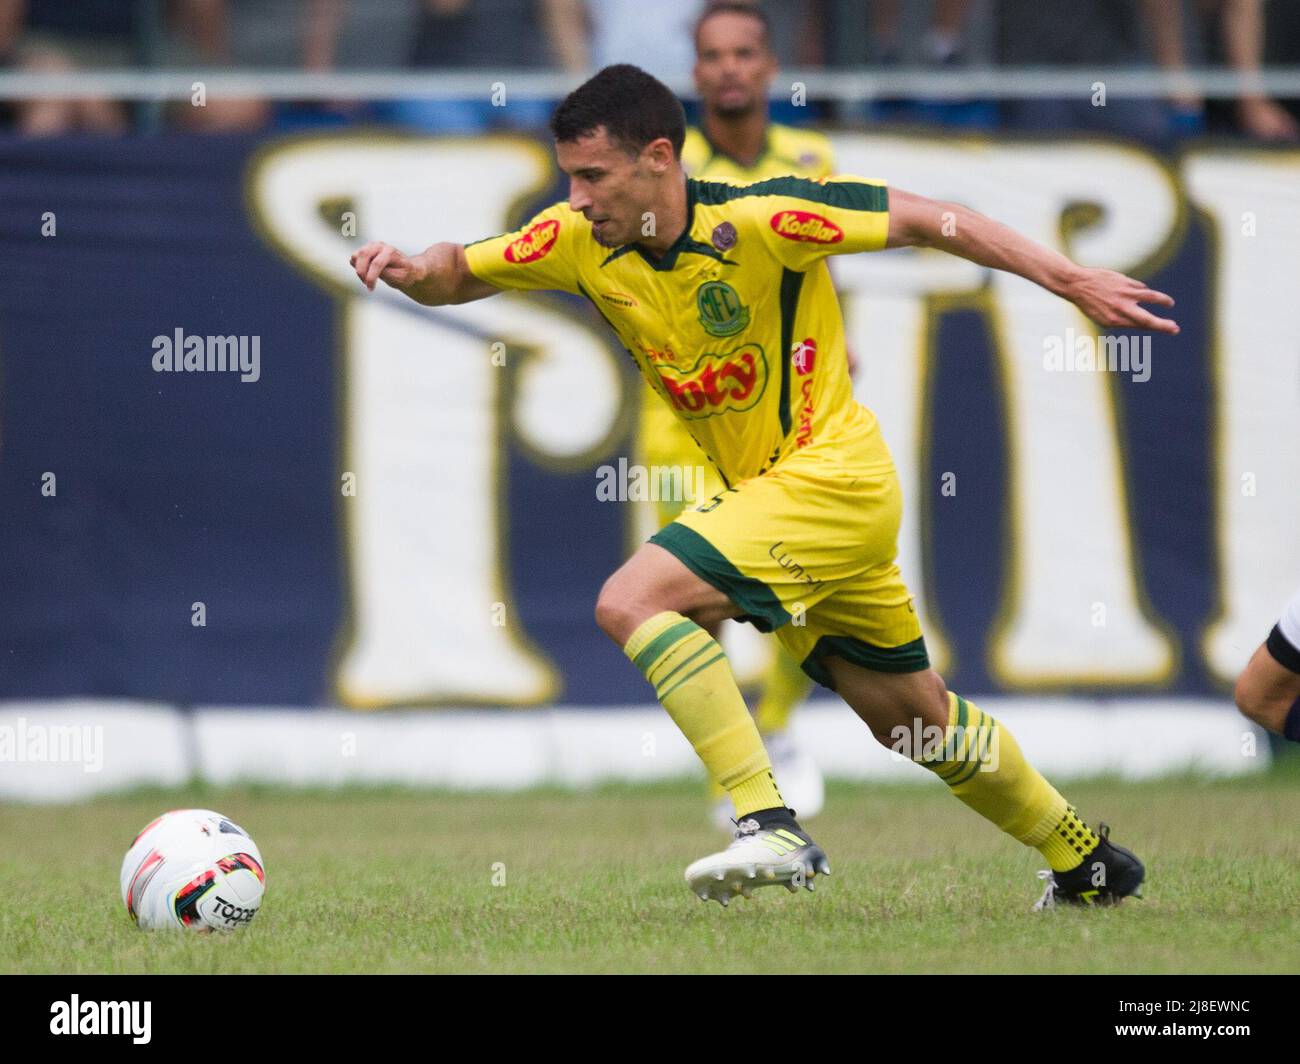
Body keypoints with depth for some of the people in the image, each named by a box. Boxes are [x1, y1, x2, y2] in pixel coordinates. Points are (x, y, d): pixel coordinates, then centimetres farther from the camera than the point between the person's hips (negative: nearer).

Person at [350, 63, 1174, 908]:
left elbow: (924, 220, -14)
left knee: (633, 601, -23)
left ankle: (771, 828, -23)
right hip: (770, 489, 8)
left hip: (832, 475, -8)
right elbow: (462, 274, 5)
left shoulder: (759, 219, -21)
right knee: (912, 718, 19)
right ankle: (1085, 857, 37)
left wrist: (1072, 282, -14)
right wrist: (412, 269, -19)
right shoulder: (580, 242, -3)